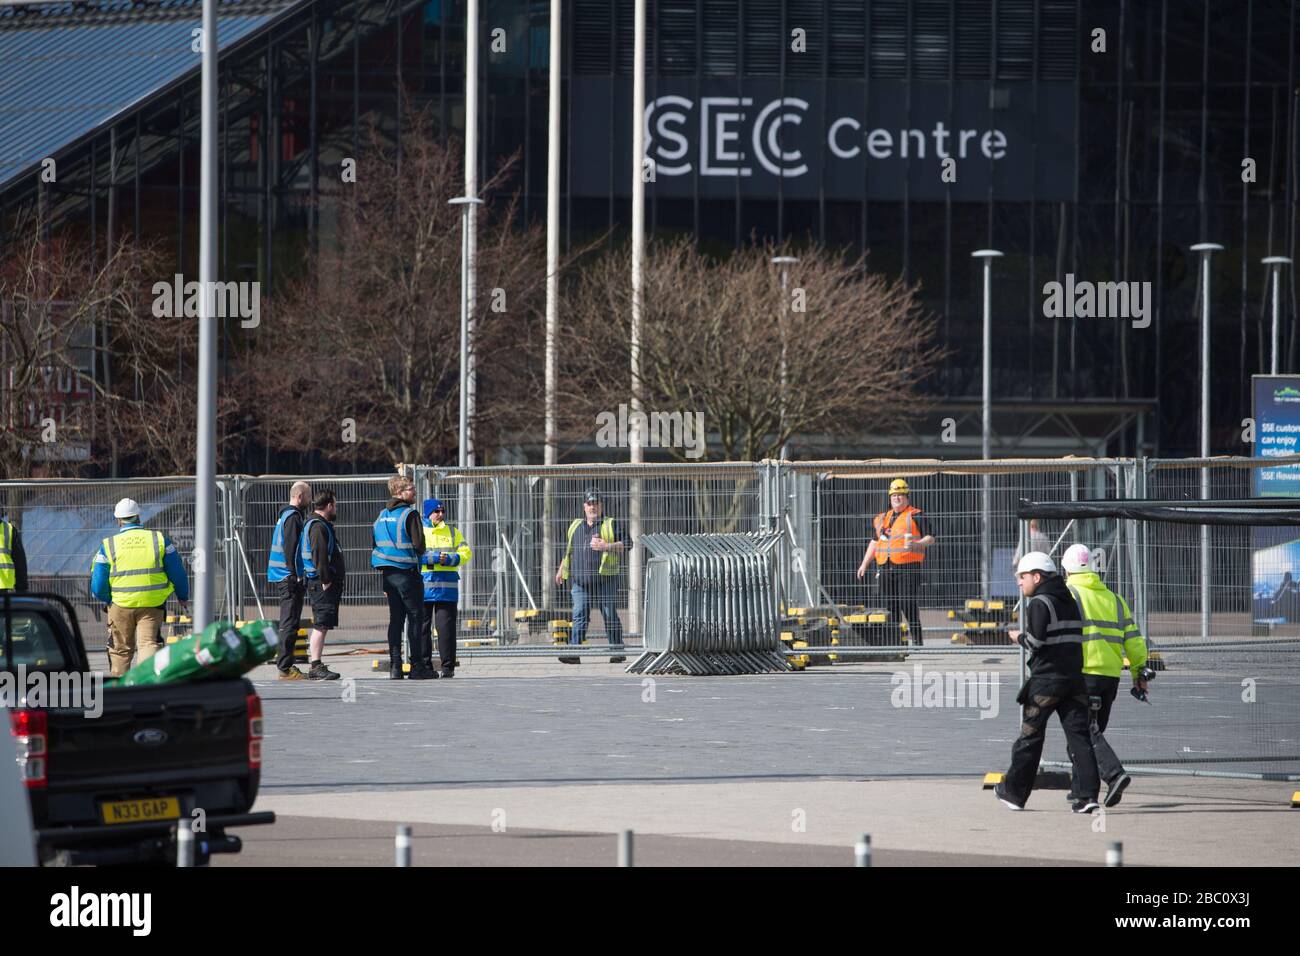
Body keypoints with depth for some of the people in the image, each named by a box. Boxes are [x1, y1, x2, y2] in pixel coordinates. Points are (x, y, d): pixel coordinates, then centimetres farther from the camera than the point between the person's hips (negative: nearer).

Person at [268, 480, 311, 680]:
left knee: (287, 623, 16)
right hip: (290, 577, -10)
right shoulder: (293, 517, -13)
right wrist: (296, 575, -18)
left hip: (280, 576, 10)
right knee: (290, 624, -10)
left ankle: (284, 664, 21)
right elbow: (291, 548, -19)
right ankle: (286, 667, -12)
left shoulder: (284, 515, 18)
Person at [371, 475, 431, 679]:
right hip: (407, 572, -7)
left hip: (388, 573, 7)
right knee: (415, 617, -2)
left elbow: (375, 545, 15)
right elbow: (419, 544, -15)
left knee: (396, 618, 10)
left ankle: (395, 667, 6)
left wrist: (383, 577, 18)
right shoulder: (409, 514, -11)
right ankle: (417, 666, -5)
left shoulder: (382, 516, 13)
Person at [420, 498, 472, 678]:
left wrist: (449, 559, -10)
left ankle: (447, 666, -2)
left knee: (446, 627, -4)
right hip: (423, 585, -1)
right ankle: (424, 665, 6)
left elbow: (466, 553, 9)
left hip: (447, 587, 1)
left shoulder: (452, 532, 16)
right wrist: (434, 558, -15)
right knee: (422, 626, 0)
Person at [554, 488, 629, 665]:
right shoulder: (575, 526, 19)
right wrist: (561, 571, 28)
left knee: (610, 616, 2)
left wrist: (606, 546, -17)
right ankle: (574, 653, -11)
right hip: (580, 582, 4)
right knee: (579, 617, -6)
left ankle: (618, 652, 12)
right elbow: (568, 550, 30)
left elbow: (626, 544, -5)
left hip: (604, 582, -4)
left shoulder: (610, 525, 3)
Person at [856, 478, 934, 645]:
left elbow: (930, 538, -3)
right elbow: (874, 542, 26)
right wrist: (864, 564, 20)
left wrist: (916, 545, -22)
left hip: (908, 567, -6)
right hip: (886, 567, 6)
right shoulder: (882, 519, 21)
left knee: (908, 603, -12)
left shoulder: (916, 516, 2)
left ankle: (917, 640, -8)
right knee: (890, 605, 5)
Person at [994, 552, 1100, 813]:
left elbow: (1035, 641, -17)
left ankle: (1014, 792, 14)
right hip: (1074, 678, 6)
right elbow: (1076, 637, 17)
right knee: (1078, 735, 0)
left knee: (1030, 736, 4)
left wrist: (1019, 637, 3)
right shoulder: (1069, 601, 17)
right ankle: (1087, 794, -9)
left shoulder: (1039, 603, -8)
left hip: (1045, 679, -6)